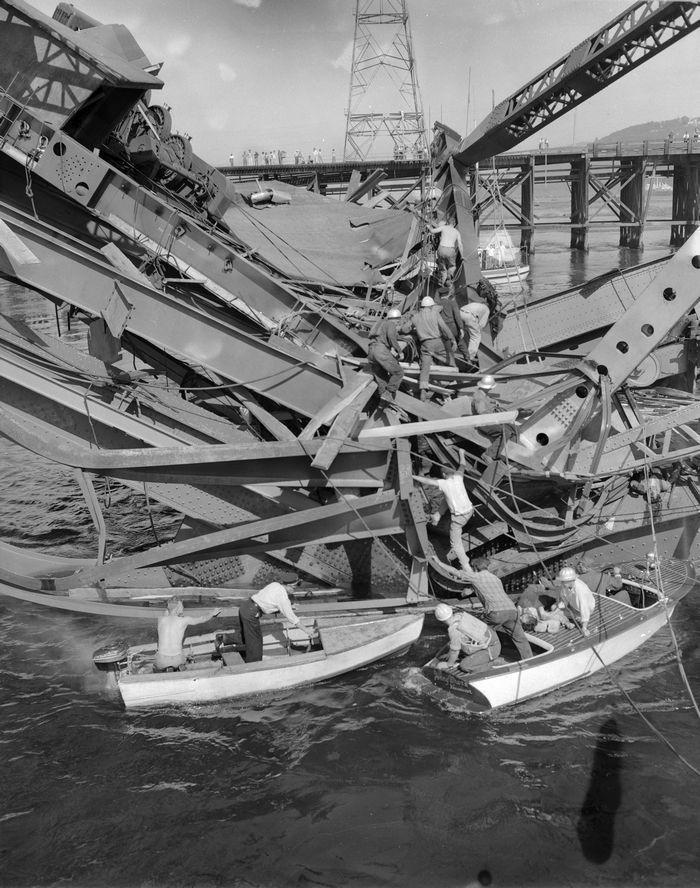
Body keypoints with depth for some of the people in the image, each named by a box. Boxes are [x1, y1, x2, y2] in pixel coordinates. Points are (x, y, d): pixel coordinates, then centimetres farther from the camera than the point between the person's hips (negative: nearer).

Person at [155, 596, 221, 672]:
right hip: (177, 659, -1)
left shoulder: (161, 619, -2)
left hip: (162, 659, 1)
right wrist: (212, 614, 31)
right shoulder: (184, 620, -4)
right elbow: (203, 619, 12)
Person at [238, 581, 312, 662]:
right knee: (255, 643, 5)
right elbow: (291, 617, -7)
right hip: (251, 614, -8)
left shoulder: (275, 585, 9)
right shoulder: (283, 597, -12)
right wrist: (306, 631, 2)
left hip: (244, 606, 8)